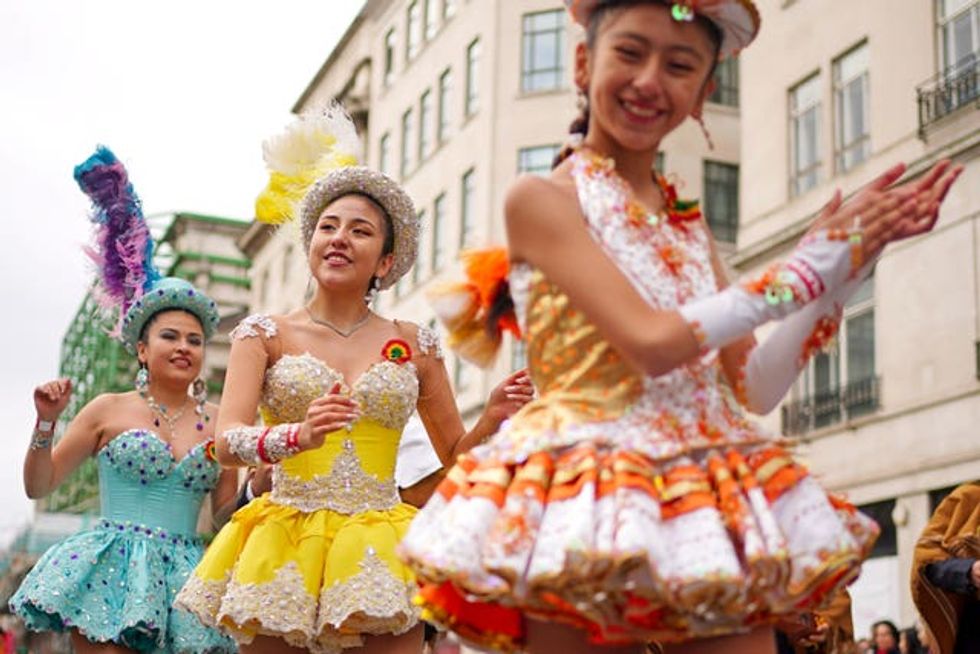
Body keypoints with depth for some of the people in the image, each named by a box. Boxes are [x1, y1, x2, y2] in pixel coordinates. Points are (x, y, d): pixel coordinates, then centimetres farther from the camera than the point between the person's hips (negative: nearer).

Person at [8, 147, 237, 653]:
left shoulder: (219, 423, 9)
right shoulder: (110, 410, 5)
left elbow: (226, 513, 12)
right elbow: (38, 486, 8)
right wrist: (46, 422, -6)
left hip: (183, 570, 2)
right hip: (112, 571, -2)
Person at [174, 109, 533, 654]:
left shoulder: (416, 345, 8)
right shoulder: (266, 334, 4)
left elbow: (455, 456, 14)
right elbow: (228, 443, -8)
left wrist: (493, 419, -6)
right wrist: (299, 436, -27)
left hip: (377, 546, 1)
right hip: (285, 539, 0)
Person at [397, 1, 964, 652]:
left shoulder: (687, 223, 15)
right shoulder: (542, 198, -4)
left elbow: (754, 387, 9)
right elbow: (652, 342, -16)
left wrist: (853, 256, 3)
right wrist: (812, 264, -10)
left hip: (715, 503, 6)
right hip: (589, 501, -5)